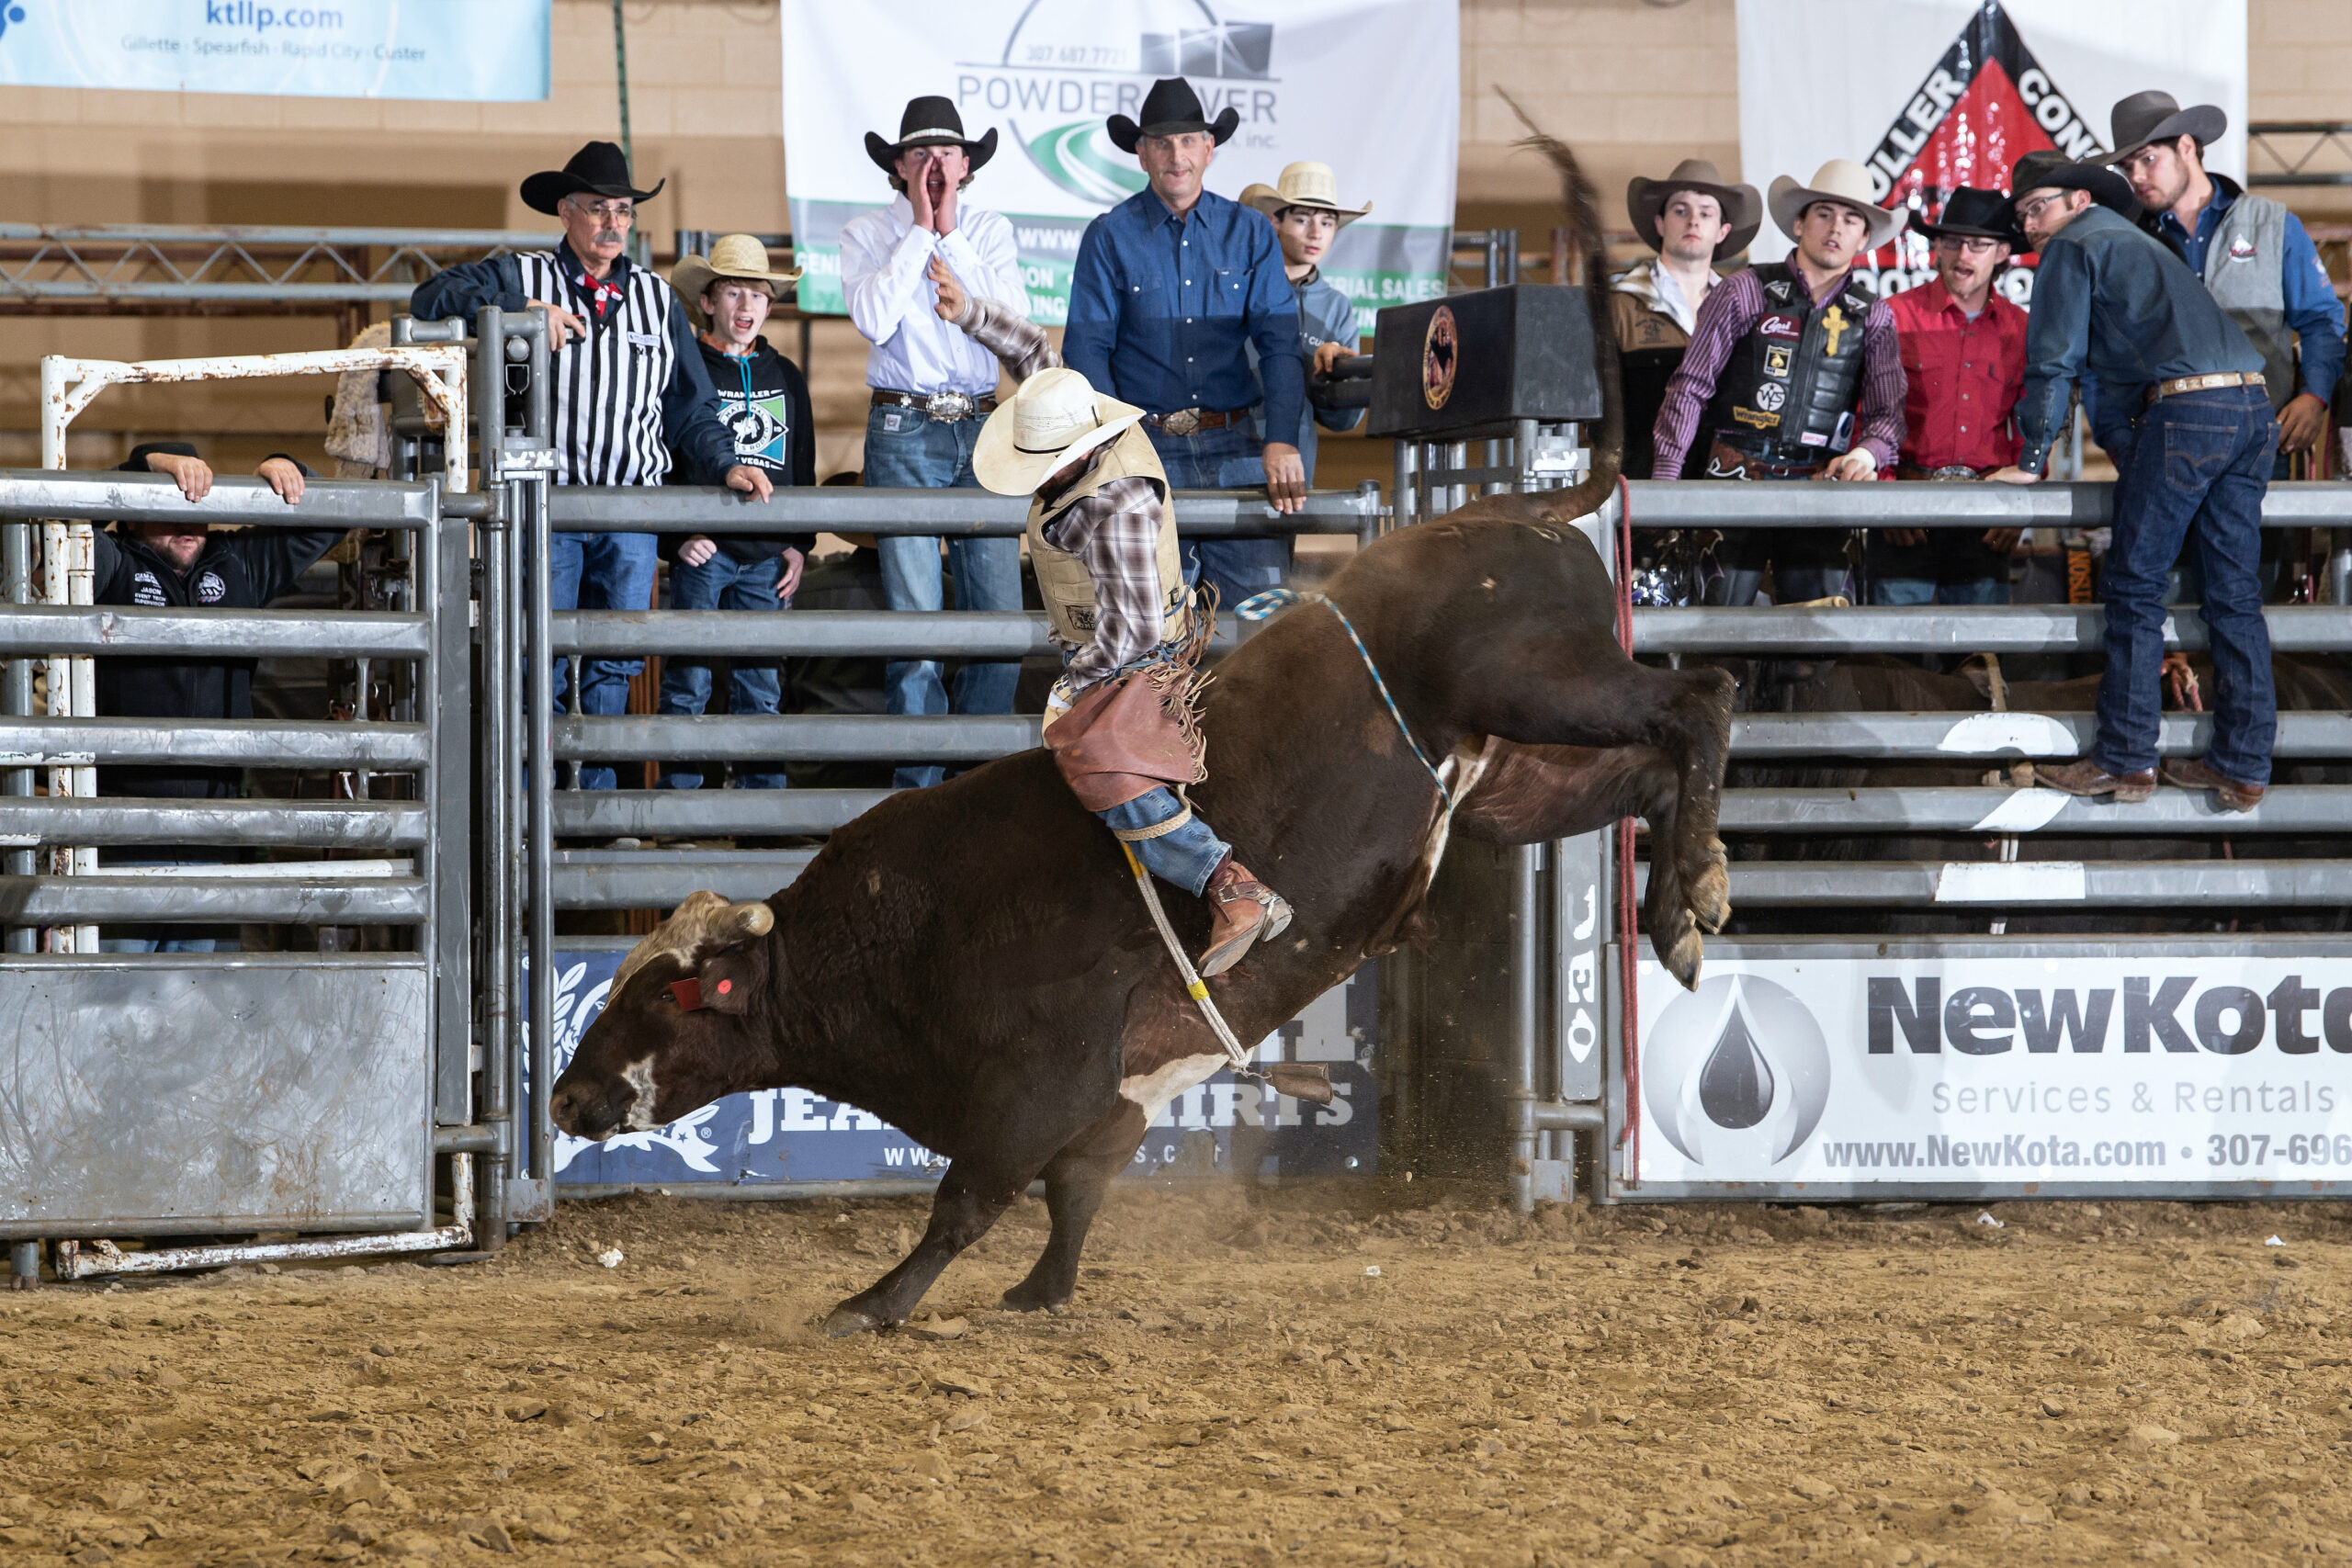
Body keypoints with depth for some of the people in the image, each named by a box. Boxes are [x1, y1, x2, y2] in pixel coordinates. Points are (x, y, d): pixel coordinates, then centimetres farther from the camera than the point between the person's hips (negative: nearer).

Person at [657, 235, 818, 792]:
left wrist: (798, 544, 10)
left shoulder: (785, 377, 14)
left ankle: (763, 796, 10)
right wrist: (678, 536, -11)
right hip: (701, 551, -4)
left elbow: (802, 469, 19)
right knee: (688, 682, -2)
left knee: (759, 684, 6)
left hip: (766, 557, 4)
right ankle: (679, 795, 3)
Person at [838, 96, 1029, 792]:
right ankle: (920, 780, 4)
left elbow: (1013, 318, -6)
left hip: (983, 423, 2)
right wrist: (920, 230, -9)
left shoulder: (990, 232, 9)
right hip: (904, 429, -2)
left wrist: (952, 235, -8)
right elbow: (874, 319, -13)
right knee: (914, 618, -3)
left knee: (1000, 613, -2)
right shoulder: (868, 234, 4)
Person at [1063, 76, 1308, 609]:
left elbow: (1279, 343, 2)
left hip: (1238, 447, 1)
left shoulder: (1250, 233, 9)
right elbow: (1087, 347, 1)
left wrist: (1281, 442, -13)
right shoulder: (1109, 238, 5)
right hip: (1149, 445, -1)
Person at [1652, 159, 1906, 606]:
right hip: (1735, 481, -2)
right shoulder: (1744, 293, 4)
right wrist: (1664, 481, -6)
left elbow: (1887, 412, 10)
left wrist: (1867, 453, -15)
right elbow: (1690, 387, 3)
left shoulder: (1873, 317, 12)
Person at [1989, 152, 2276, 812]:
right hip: (2252, 407, 8)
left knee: (2134, 589, -2)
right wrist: (2123, 452, 44)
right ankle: (2242, 767, 6)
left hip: (2187, 409, -8)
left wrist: (2031, 459, 7)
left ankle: (2126, 760, -4)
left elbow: (2054, 359, 1)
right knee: (2235, 595, 7)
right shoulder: (2136, 243, 33)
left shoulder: (2073, 248, 5)